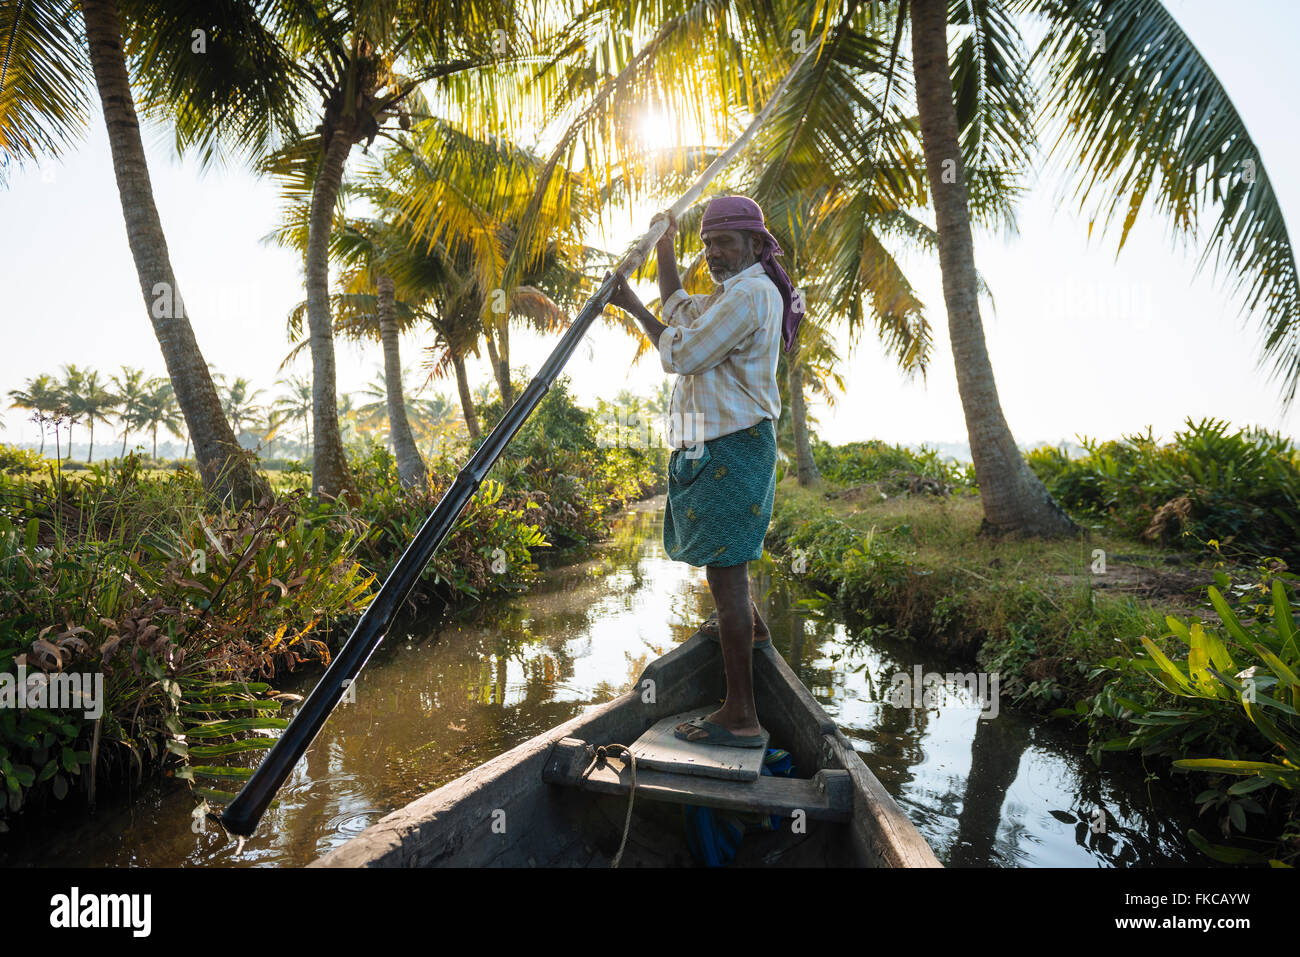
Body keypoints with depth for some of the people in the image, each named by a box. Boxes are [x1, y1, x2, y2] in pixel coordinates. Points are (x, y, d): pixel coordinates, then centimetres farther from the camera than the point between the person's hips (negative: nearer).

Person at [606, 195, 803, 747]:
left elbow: (680, 354, -18)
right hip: (715, 446, 11)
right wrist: (665, 248, 30)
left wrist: (632, 305, -7)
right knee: (721, 556, 29)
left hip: (731, 447, -11)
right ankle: (752, 629, 54)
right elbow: (680, 311, 34)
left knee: (724, 570, -13)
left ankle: (741, 718, -9)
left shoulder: (750, 293, -13)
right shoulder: (738, 293, 21)